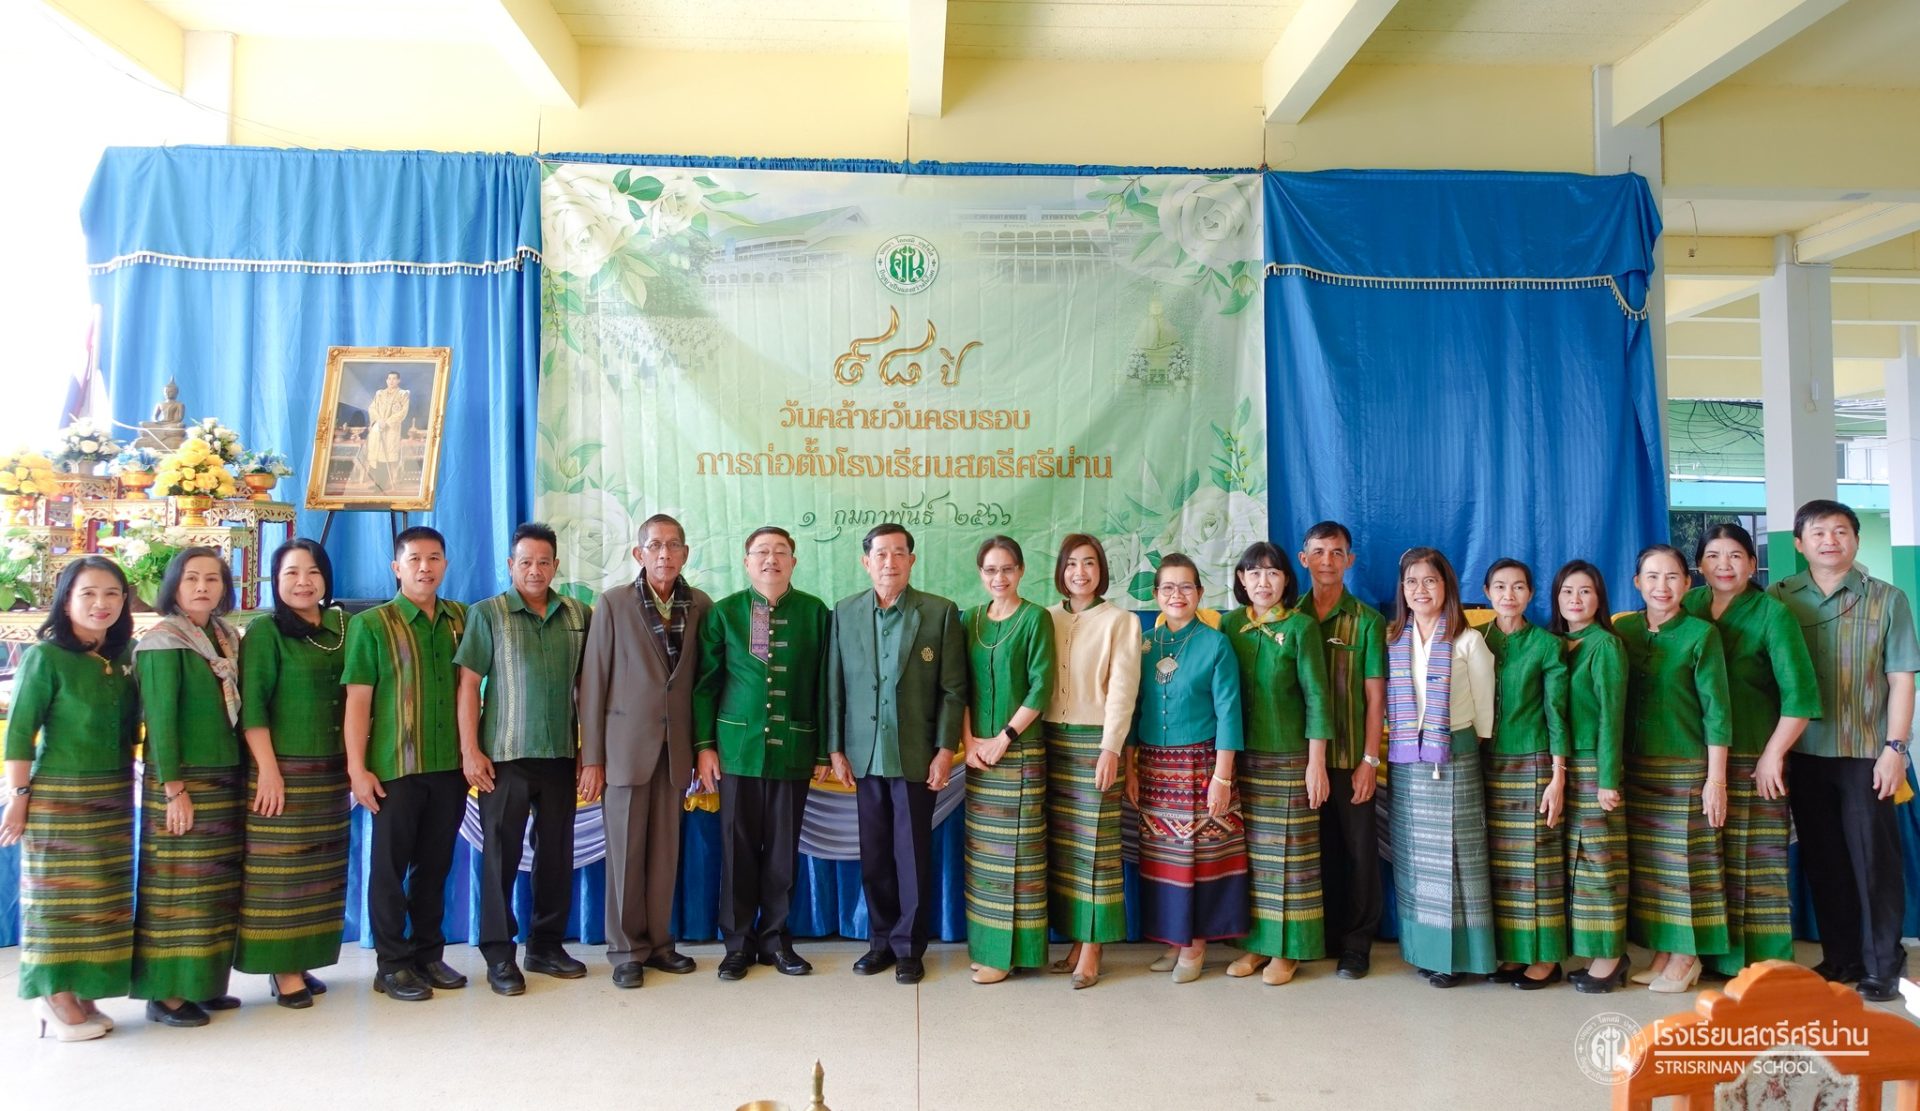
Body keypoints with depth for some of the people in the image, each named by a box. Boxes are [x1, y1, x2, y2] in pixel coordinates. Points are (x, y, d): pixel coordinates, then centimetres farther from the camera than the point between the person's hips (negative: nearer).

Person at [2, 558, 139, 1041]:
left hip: (113, 799, 6)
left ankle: (78, 992, 22)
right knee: (60, 895, 3)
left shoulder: (124, 657, 6)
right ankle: (55, 995, 15)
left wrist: (125, 785, 9)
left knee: (102, 899, 11)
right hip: (59, 799, -6)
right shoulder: (45, 656, -10)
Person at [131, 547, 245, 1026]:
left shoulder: (227, 639, 11)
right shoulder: (164, 643, -8)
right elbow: (159, 719, -12)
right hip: (183, 782, -7)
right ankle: (166, 993, 7)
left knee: (218, 886, 10)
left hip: (226, 780, 7)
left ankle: (203, 983, 20)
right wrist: (173, 789, -15)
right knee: (179, 887, -2)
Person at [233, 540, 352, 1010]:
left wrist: (353, 761, 11)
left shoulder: (340, 628, 11)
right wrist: (268, 768, -16)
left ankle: (299, 962, 19)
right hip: (284, 769, -6)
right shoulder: (265, 630, -5)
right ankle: (282, 971, 6)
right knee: (281, 870, -2)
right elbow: (252, 705, -11)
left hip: (331, 771, 6)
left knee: (320, 872, 10)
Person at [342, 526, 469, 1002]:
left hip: (450, 765, 4)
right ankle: (392, 964, 16)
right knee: (390, 866, 6)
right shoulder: (372, 624, -4)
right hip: (395, 767, -3)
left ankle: (429, 953, 25)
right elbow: (357, 700, -6)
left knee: (435, 864, 12)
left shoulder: (461, 619, 7)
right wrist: (357, 768, -11)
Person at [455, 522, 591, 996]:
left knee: (557, 851, 10)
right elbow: (468, 684, -4)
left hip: (561, 754, 3)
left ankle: (547, 945, 23)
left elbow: (587, 683, 11)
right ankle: (498, 954, 14)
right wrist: (469, 750, -10)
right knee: (501, 853, 4)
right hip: (504, 755, -3)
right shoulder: (487, 614, -1)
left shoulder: (577, 615, 7)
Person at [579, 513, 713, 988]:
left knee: (666, 849, 8)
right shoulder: (613, 604, -2)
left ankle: (658, 941, 21)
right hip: (626, 744, -2)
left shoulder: (700, 606, 4)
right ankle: (626, 949, 15)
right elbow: (593, 682, -3)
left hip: (676, 747, 2)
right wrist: (591, 756, -5)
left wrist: (705, 746, 3)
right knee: (626, 849, 4)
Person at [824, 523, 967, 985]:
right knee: (874, 854, 10)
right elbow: (835, 686, 6)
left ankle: (910, 947, 17)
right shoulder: (845, 612, 5)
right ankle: (880, 941, 24)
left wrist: (945, 749, -8)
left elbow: (953, 689, -3)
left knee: (913, 854, 4)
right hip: (865, 754, 3)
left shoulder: (941, 613, -3)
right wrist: (836, 748, 4)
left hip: (917, 754, -2)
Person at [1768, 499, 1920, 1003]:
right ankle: (1840, 957, 23)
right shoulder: (1778, 598, 3)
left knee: (1874, 859, 3)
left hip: (1866, 753, -2)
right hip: (1804, 753, 2)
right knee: (1822, 859, 10)